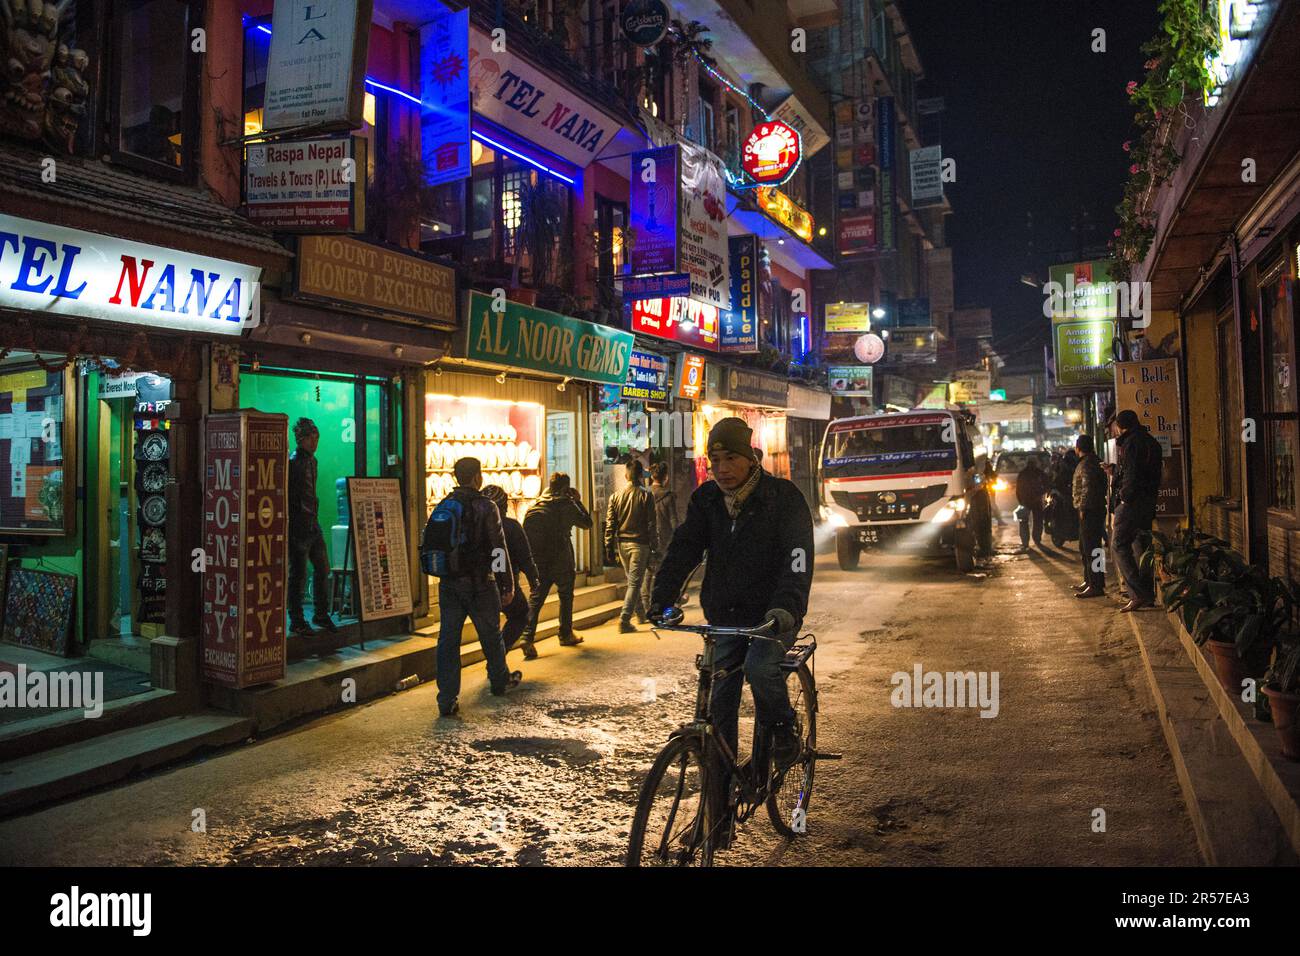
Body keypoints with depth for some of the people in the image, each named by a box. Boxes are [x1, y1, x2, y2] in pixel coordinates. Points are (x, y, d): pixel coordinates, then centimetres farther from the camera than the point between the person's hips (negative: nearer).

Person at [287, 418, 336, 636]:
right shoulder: (292, 463, -13)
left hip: (313, 525, 8)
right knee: (298, 574, -1)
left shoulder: (312, 460, 13)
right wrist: (288, 525, -19)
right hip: (298, 527, -8)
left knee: (322, 569, 13)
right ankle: (296, 620, 10)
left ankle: (321, 614, 25)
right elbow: (284, 496, -17)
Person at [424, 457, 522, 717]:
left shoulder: (442, 507, 5)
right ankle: (500, 680, 34)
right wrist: (508, 585, -5)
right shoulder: (486, 507, -11)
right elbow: (499, 549, -11)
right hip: (480, 583, -4)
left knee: (448, 639, 4)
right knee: (491, 634, 15)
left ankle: (447, 699, 2)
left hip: (449, 584, 4)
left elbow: (428, 545, 8)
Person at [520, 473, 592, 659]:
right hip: (561, 560, -3)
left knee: (536, 597, 3)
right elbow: (587, 524, 3)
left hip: (538, 561, 3)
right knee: (566, 595, 16)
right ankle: (566, 634, 27)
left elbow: (526, 531, 6)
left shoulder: (535, 506, 5)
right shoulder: (568, 505, -8)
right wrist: (578, 501, 9)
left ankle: (527, 637, -13)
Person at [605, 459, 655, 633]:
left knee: (633, 581, 19)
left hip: (621, 543, 5)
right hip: (639, 543, -5)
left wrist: (610, 549, 7)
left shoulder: (616, 495, 5)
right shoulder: (646, 496, -6)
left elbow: (610, 524, 4)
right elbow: (651, 524, -7)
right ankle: (624, 620, -11)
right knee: (635, 583, -3)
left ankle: (641, 614, 30)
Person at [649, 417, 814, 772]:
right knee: (720, 701, 2)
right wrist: (662, 596, -19)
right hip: (725, 616, 4)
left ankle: (785, 729, 0)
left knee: (759, 666, -30)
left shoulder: (783, 496, -10)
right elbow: (683, 547, -4)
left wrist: (786, 605, -36)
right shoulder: (706, 499, 3)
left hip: (773, 614, -4)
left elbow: (798, 556, -20)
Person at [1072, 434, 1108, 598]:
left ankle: (1096, 586, -13)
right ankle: (1089, 581, 29)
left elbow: (1088, 488, -22)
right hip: (1090, 511, 11)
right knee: (1085, 548, 20)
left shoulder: (1086, 464, -14)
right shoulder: (1093, 461, 18)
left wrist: (1083, 507, -19)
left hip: (1089, 511, -11)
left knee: (1091, 548, -12)